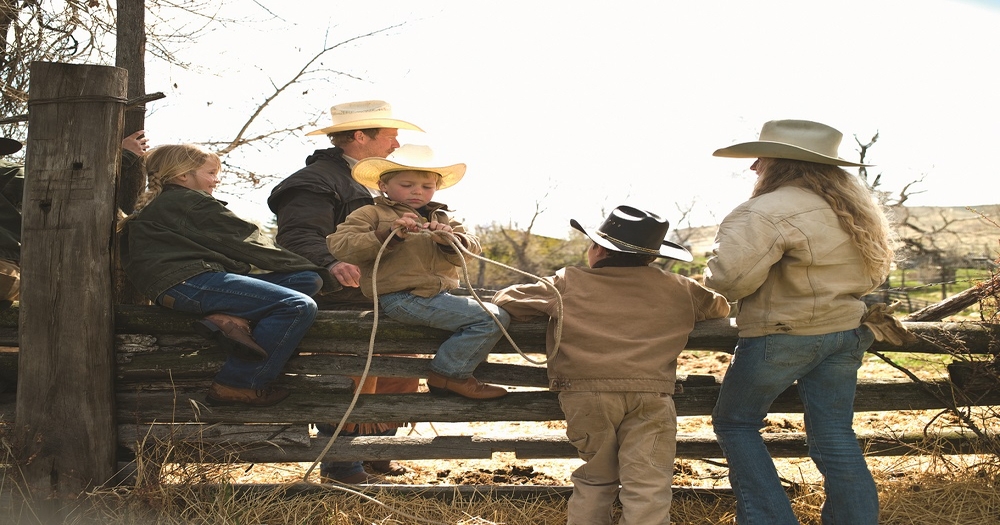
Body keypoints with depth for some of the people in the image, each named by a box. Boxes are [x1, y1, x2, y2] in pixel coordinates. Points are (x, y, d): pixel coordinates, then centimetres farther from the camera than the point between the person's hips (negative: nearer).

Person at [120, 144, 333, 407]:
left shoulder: (155, 205, 31)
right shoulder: (191, 201, 1)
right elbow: (246, 238, -1)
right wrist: (308, 266, 4)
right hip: (187, 283, -10)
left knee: (307, 281, 3)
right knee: (299, 306, -22)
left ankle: (233, 319, -16)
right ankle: (236, 385, -18)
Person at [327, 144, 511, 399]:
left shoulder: (441, 218, 23)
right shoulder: (371, 214, 4)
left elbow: (473, 248, 9)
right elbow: (339, 246, -11)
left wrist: (451, 239, -15)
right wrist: (389, 234, -20)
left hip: (440, 293, 9)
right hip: (404, 298, -9)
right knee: (491, 318, -18)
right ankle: (448, 374, -5)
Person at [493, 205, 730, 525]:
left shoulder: (568, 284, 10)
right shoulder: (677, 289, 16)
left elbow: (504, 299, 16)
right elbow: (719, 306, 34)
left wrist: (545, 307, 33)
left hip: (587, 393, 0)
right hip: (651, 394, 0)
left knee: (594, 481, 16)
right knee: (648, 488, -1)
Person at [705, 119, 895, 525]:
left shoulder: (768, 213, -20)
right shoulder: (854, 202, 8)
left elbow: (730, 278, -26)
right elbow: (875, 271, 17)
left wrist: (713, 275, -4)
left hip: (780, 336, -7)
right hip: (845, 331, 7)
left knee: (735, 423, 11)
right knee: (835, 439, 11)